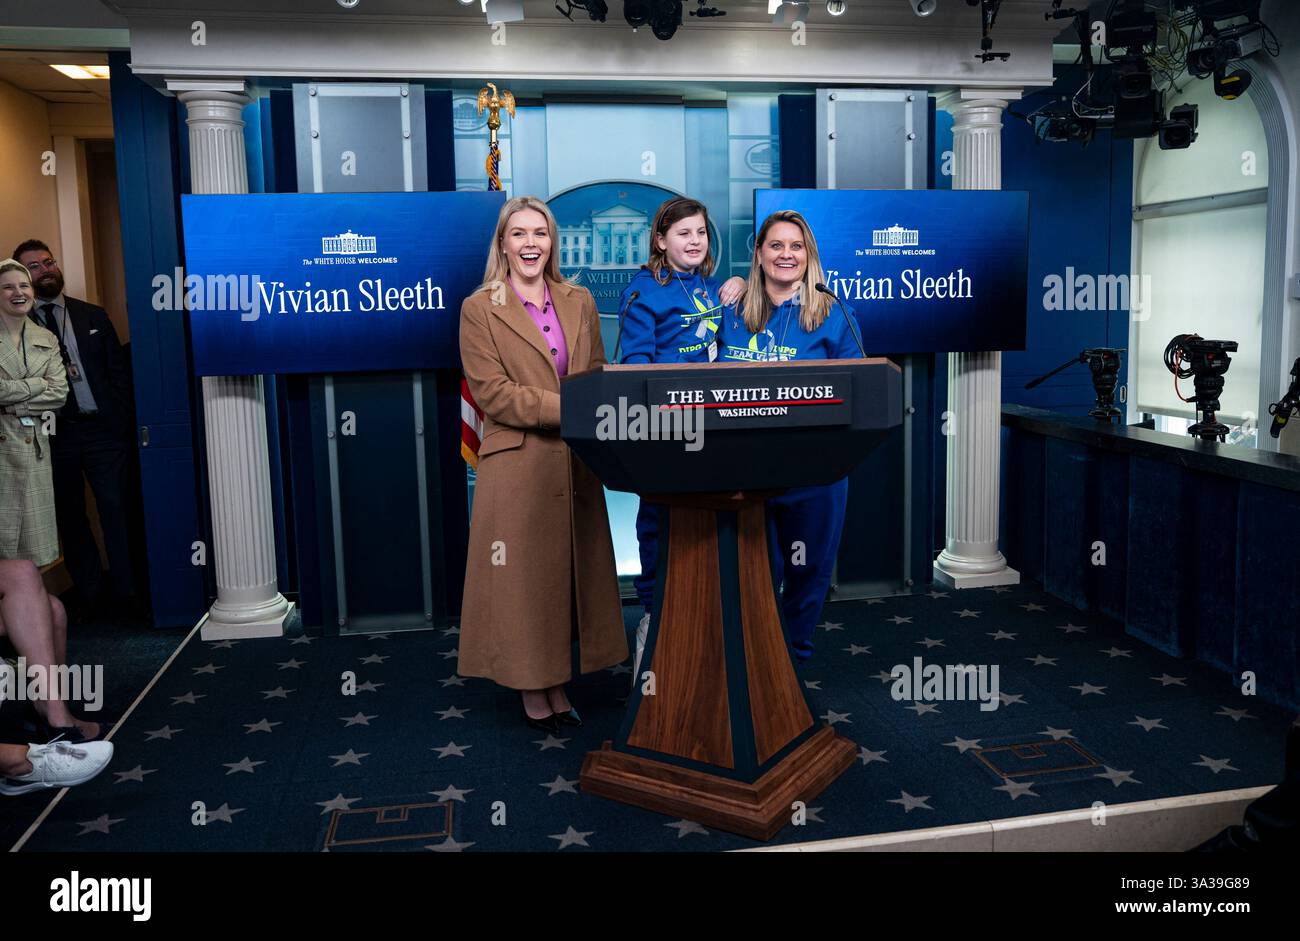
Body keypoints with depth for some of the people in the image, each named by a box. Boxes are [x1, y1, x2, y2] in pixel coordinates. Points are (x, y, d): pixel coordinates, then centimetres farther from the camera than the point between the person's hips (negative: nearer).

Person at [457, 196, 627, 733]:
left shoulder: (580, 302, 11)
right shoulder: (479, 309, -2)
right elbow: (490, 391, -11)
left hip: (575, 465, 5)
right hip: (517, 464, -4)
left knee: (572, 571, 9)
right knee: (524, 576, 3)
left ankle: (558, 684, 23)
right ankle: (531, 690, 17)